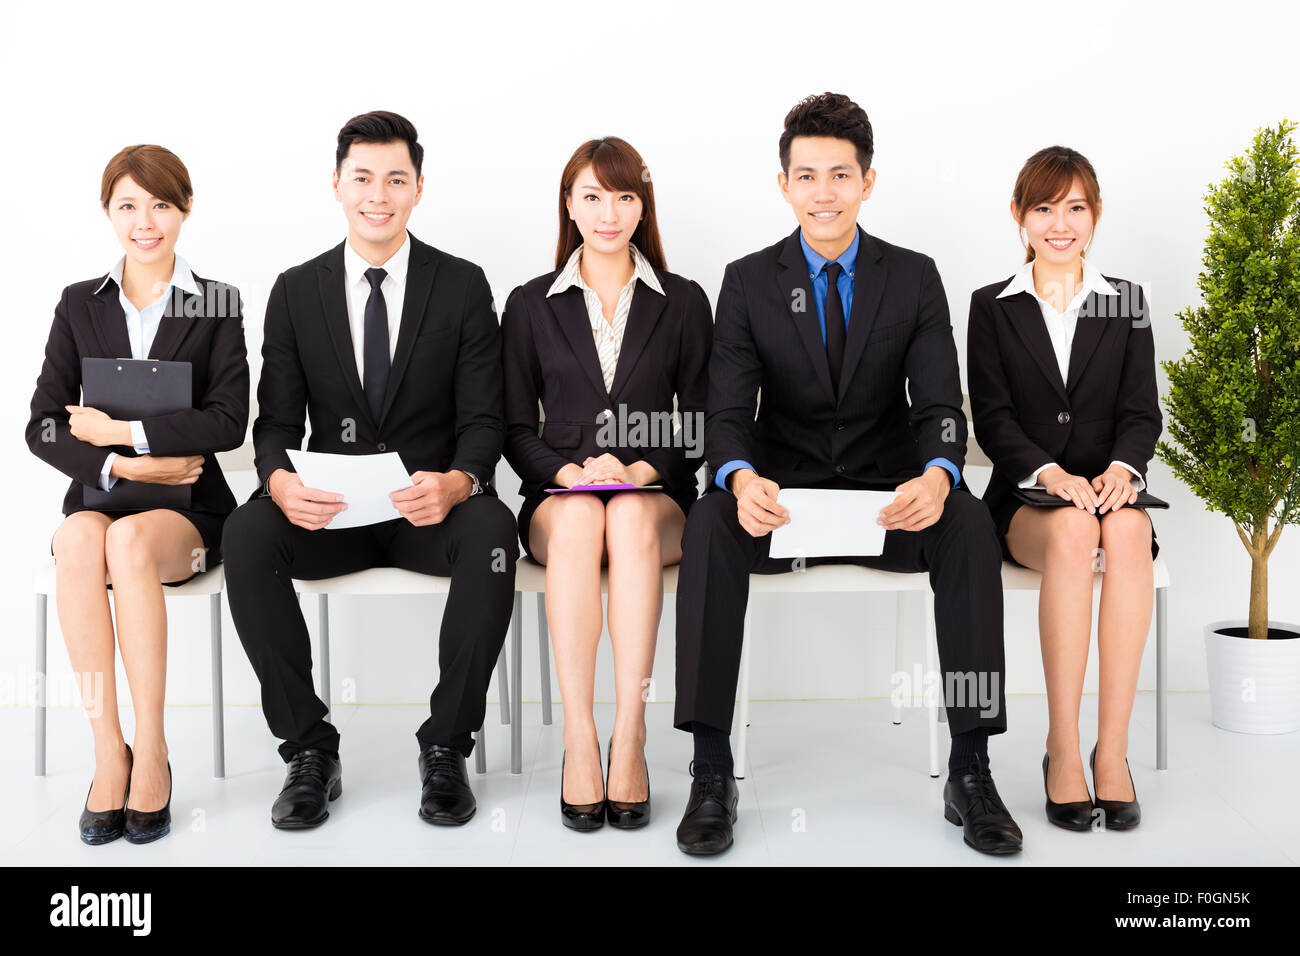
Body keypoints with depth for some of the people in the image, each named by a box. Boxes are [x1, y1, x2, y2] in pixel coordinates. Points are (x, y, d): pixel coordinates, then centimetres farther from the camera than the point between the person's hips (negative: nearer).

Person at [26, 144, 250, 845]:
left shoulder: (217, 306, 7)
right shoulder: (80, 305, 13)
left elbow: (228, 420, -7)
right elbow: (44, 428, 4)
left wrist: (124, 432, -13)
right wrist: (123, 467, -11)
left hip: (188, 506, -2)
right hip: (98, 494, 2)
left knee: (129, 540, -36)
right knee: (76, 541, -34)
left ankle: (151, 754, -28)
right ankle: (108, 754, -27)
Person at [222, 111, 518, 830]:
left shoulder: (463, 286, 3)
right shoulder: (295, 291, 7)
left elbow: (482, 419, -2)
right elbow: (277, 420, 3)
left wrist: (456, 483, -26)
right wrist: (281, 482, -22)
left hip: (431, 506, -1)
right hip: (328, 509, 2)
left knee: (492, 529, -34)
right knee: (246, 534, -29)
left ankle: (446, 745, -18)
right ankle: (308, 750, -16)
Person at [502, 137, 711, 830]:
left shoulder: (684, 302, 12)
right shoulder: (530, 305, 13)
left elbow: (700, 427, 8)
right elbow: (516, 430, 10)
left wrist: (640, 469, -11)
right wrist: (567, 471, -10)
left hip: (657, 496, 0)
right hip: (559, 496, 0)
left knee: (630, 516, -36)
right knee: (578, 517, -36)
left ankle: (629, 738, -37)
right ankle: (578, 739, -37)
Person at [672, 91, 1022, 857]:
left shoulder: (915, 277, 3)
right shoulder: (749, 282, 2)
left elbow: (940, 405, -6)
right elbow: (729, 411, -7)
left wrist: (936, 477, -31)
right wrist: (743, 480, -33)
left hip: (887, 494, 1)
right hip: (783, 493, 0)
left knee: (969, 524, -31)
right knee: (710, 524, -32)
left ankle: (970, 771, -24)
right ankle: (713, 772, -28)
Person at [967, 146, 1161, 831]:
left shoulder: (1126, 304, 15)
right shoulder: (992, 307, 10)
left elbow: (1142, 412, 7)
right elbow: (991, 418, 0)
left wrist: (1121, 469, -16)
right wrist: (1049, 472, -19)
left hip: (1109, 488, 1)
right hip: (1025, 497, -1)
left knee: (1127, 531, -35)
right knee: (1073, 530, -36)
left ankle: (1112, 749, -31)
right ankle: (1061, 750, -30)